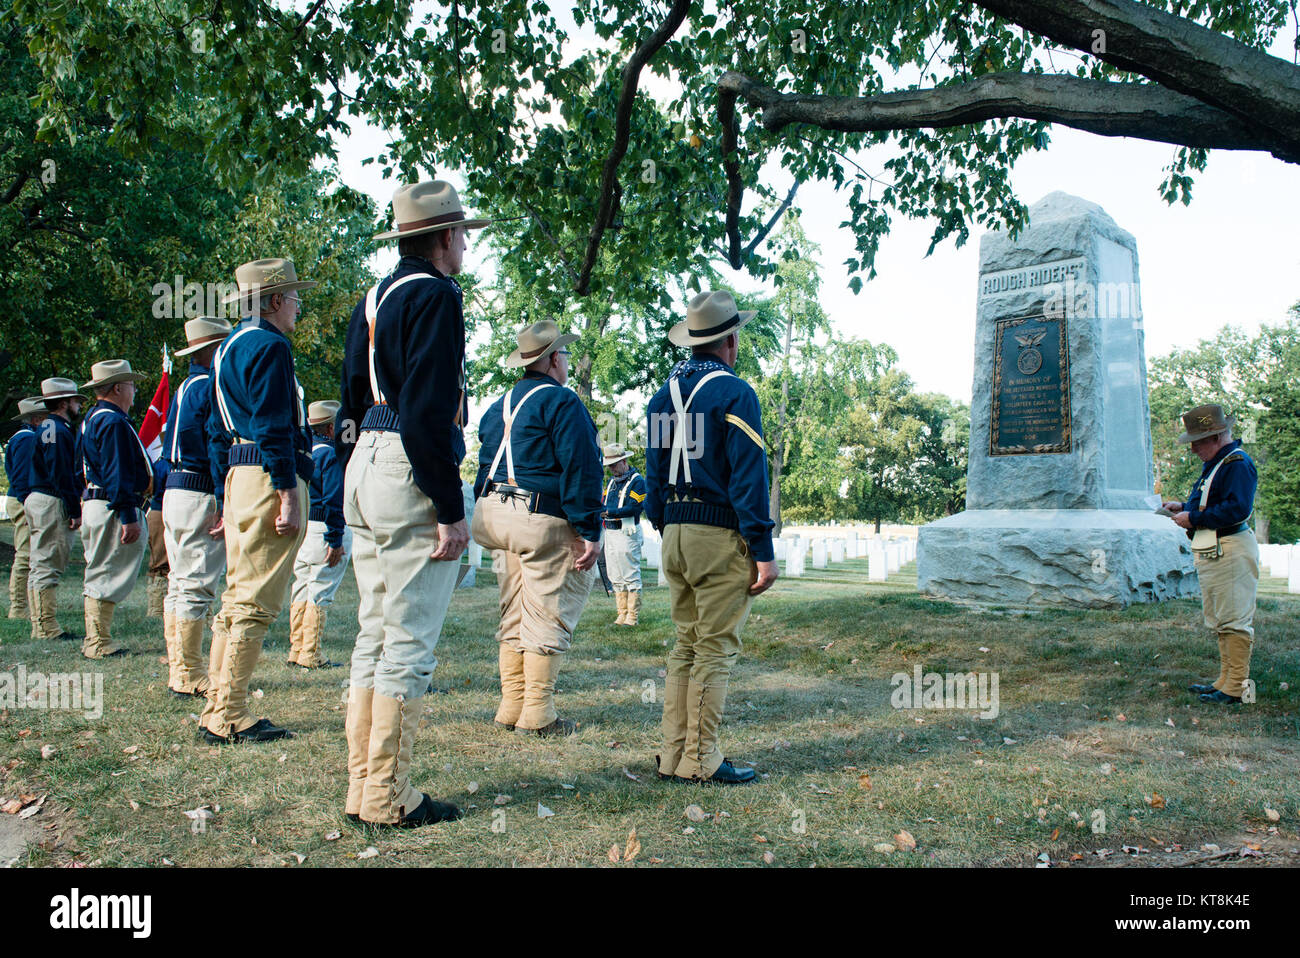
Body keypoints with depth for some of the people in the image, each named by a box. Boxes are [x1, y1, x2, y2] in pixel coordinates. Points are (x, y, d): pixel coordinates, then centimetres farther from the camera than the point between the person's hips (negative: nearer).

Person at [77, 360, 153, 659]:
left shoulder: (92, 419, 19)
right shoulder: (114, 423, -15)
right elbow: (118, 474, -22)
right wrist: (129, 516, -23)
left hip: (95, 504, 11)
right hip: (113, 509, -11)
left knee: (101, 576, 15)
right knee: (106, 578, -5)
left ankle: (95, 641, 22)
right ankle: (99, 644, 0)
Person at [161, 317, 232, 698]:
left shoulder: (185, 387, 18)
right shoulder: (211, 387, -12)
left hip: (174, 491, 10)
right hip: (201, 496, -10)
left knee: (180, 583, 13)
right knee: (197, 585, -6)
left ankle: (178, 672, 20)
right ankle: (190, 677, -2)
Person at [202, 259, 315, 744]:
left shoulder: (227, 347, 22)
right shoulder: (269, 346, -9)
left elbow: (216, 432, 23)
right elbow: (273, 428, -19)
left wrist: (224, 499, 24)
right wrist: (289, 494, -20)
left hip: (237, 475, 10)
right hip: (269, 476, -10)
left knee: (238, 597, 14)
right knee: (256, 602, -6)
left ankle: (218, 709, 20)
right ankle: (229, 718, -1)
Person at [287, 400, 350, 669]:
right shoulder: (331, 455, -13)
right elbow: (333, 501, -18)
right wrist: (335, 541, -18)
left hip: (298, 529, 8)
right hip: (324, 529, -8)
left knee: (301, 588, 14)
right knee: (320, 592, -3)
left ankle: (297, 650, 20)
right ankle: (311, 654, -1)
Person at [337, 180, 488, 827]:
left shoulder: (373, 300, 19)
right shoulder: (434, 296, -9)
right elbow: (427, 410, -19)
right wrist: (451, 510, -18)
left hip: (364, 466, 10)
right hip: (413, 475, -10)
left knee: (375, 635, 13)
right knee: (409, 643, -3)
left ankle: (362, 790, 20)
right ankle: (388, 798, 4)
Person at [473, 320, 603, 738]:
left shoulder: (498, 406, 18)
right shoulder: (562, 402, -9)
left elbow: (485, 468, 20)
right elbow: (580, 471, -16)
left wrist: (489, 521, 25)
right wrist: (590, 533, -16)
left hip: (496, 514, 8)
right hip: (544, 521, -8)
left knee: (515, 615, 15)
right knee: (547, 616, -1)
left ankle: (512, 707, 21)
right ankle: (537, 714, 4)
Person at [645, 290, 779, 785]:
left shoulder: (663, 394, 14)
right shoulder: (734, 392, -8)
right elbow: (748, 477, -13)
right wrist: (764, 552, -12)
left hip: (675, 535, 7)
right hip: (722, 537, -7)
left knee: (686, 645, 13)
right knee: (716, 649, -1)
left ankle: (673, 754, 16)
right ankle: (700, 761, 3)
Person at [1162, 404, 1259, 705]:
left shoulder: (1237, 463, -15)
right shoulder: (1214, 463, 18)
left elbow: (1237, 509, -26)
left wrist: (1193, 518, -19)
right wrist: (1183, 507, 11)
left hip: (1231, 553, -11)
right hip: (1210, 553, 11)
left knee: (1234, 621, -6)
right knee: (1219, 622, 16)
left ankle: (1235, 689, -2)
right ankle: (1225, 680, 25)